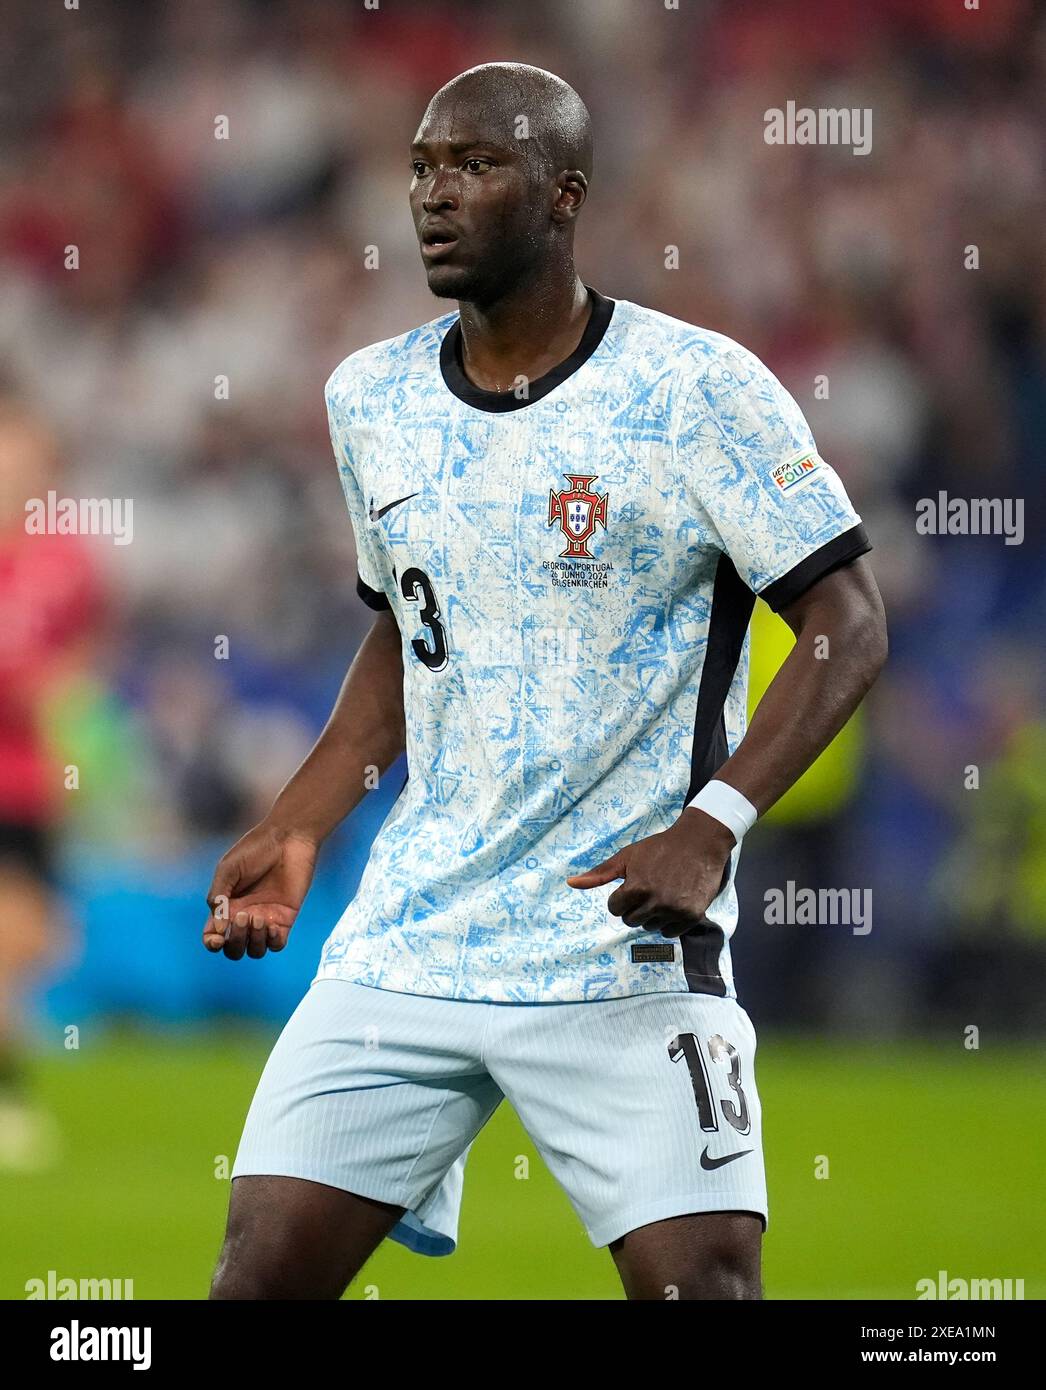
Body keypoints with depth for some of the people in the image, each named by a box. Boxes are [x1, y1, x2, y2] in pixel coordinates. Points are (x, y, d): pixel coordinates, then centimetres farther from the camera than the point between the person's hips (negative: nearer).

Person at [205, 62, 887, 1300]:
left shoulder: (700, 388, -9)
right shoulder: (370, 398, 9)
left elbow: (847, 626, -9)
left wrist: (711, 828, -21)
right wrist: (296, 830, 10)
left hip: (624, 952, -5)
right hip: (403, 948, 5)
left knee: (703, 1282, -12)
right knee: (260, 1276, -2)